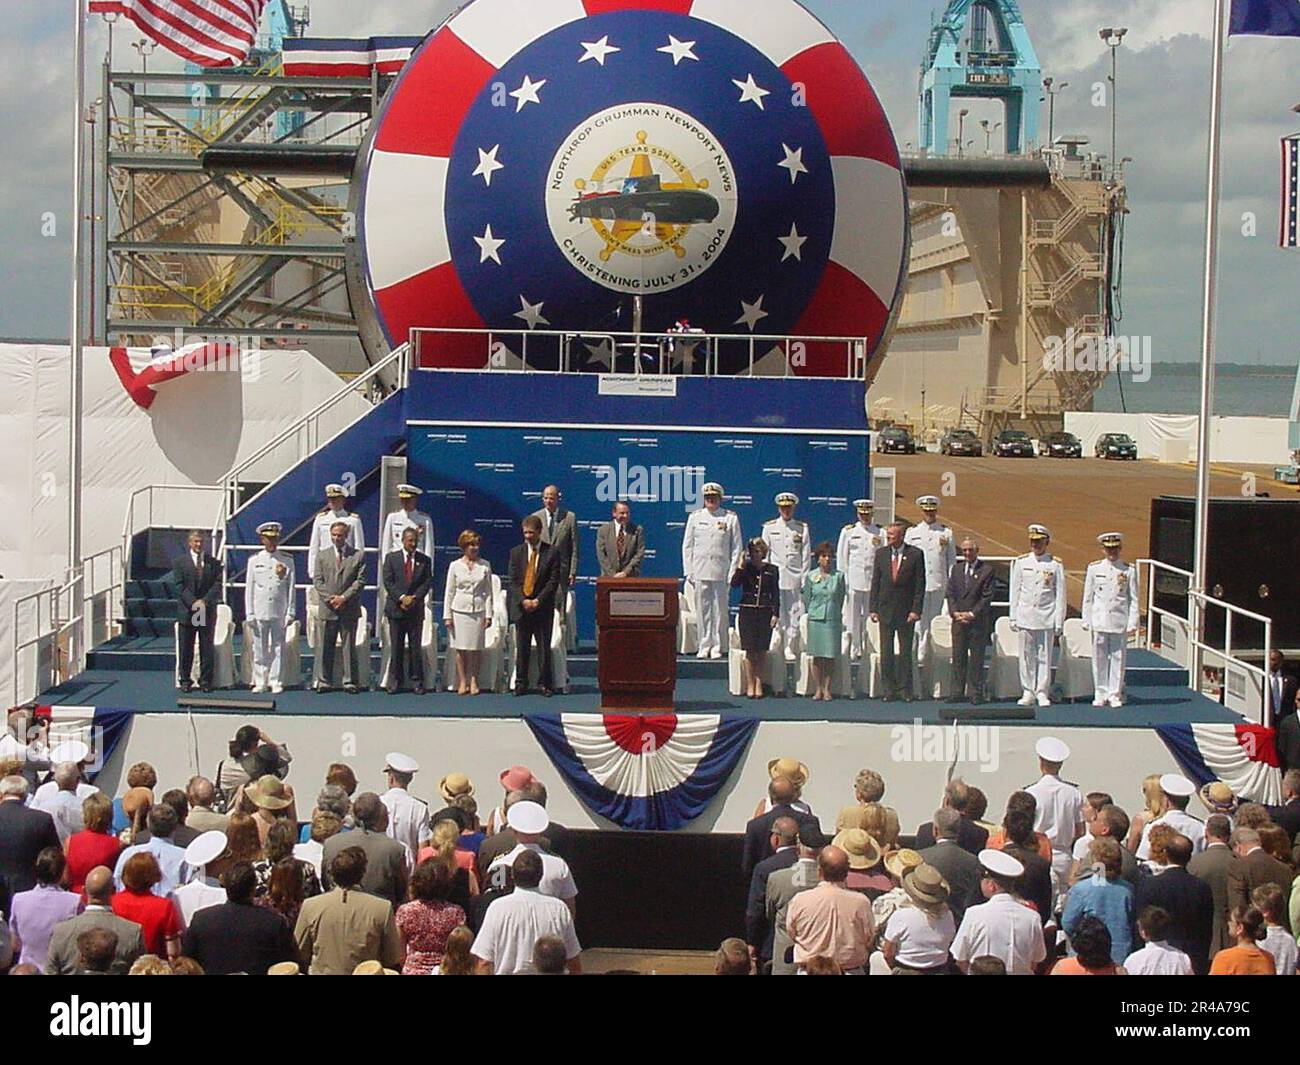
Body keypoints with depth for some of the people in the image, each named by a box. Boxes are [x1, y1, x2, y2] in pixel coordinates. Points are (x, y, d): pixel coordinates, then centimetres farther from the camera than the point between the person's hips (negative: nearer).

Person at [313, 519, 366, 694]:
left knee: (349, 646, 2)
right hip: (327, 608, 1)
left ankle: (350, 681, 6)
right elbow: (317, 580, 3)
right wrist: (329, 598, -11)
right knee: (325, 647, 4)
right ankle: (323, 681, 9)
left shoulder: (358, 556, 4)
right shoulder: (322, 556, 10)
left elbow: (360, 581, -3)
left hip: (349, 609, -1)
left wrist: (344, 597, -13)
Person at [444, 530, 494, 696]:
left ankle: (473, 681, 8)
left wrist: (489, 614, 1)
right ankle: (462, 682, 6)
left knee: (475, 648, 1)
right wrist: (447, 616, 1)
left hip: (478, 610, 0)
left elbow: (488, 592, 7)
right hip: (460, 609, 0)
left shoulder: (484, 566, 5)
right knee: (461, 648, 0)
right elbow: (449, 592, 5)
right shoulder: (455, 566, 3)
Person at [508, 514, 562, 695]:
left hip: (543, 608, -2)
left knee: (544, 647, 2)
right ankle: (521, 684, 10)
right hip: (521, 606, 2)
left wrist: (538, 601, -13)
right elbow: (512, 581, 3)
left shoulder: (551, 553, 0)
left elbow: (553, 581, -4)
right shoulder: (516, 552, 7)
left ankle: (544, 684, 8)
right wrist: (523, 600, -11)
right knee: (522, 648, 5)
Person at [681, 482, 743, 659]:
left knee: (720, 610, 0)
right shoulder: (695, 517, 9)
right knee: (702, 610, 2)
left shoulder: (731, 518, 4)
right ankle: (704, 646, 9)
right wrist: (688, 572, 4)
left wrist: (732, 573, -2)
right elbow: (687, 546, 11)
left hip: (721, 572, -1)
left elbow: (736, 548, 5)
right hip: (700, 572, 1)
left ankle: (717, 647, 7)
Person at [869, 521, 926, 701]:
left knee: (905, 651, 3)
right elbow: (875, 583, 8)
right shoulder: (881, 554, 6)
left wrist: (916, 610, -10)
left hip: (906, 611, -3)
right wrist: (873, 609, 1)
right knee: (886, 652, 3)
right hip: (886, 610, 3)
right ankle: (889, 690, 8)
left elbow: (920, 585, -4)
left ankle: (904, 689, 9)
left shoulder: (915, 554, -4)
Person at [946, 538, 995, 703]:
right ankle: (957, 692, 9)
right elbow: (950, 593, 9)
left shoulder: (986, 570, -2)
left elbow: (987, 597, -7)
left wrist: (972, 614, -13)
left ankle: (975, 693, 5)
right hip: (958, 620, 4)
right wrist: (955, 612, -5)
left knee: (977, 659, 1)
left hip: (978, 620, -4)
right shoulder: (956, 568, 12)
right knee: (958, 657, 5)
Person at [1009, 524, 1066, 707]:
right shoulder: (1021, 562, 6)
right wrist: (1013, 618, 5)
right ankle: (1028, 692, 9)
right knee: (1027, 656, 3)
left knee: (1044, 656, 0)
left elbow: (1060, 594, 2)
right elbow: (1015, 591, 9)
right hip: (1025, 617, 2)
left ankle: (1042, 692, 6)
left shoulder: (1056, 564, 1)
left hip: (1046, 618, -1)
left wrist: (1059, 621, -2)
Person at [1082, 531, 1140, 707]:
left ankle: (1115, 695, 8)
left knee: (1118, 659, 1)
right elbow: (1088, 597, 9)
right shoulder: (1094, 568, 6)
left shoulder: (1129, 570, 3)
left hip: (1120, 622, -1)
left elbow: (1134, 599, 3)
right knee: (1099, 658, 2)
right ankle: (1100, 694, 10)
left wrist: (1133, 623, -3)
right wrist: (1087, 621, 4)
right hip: (1099, 621, 1)